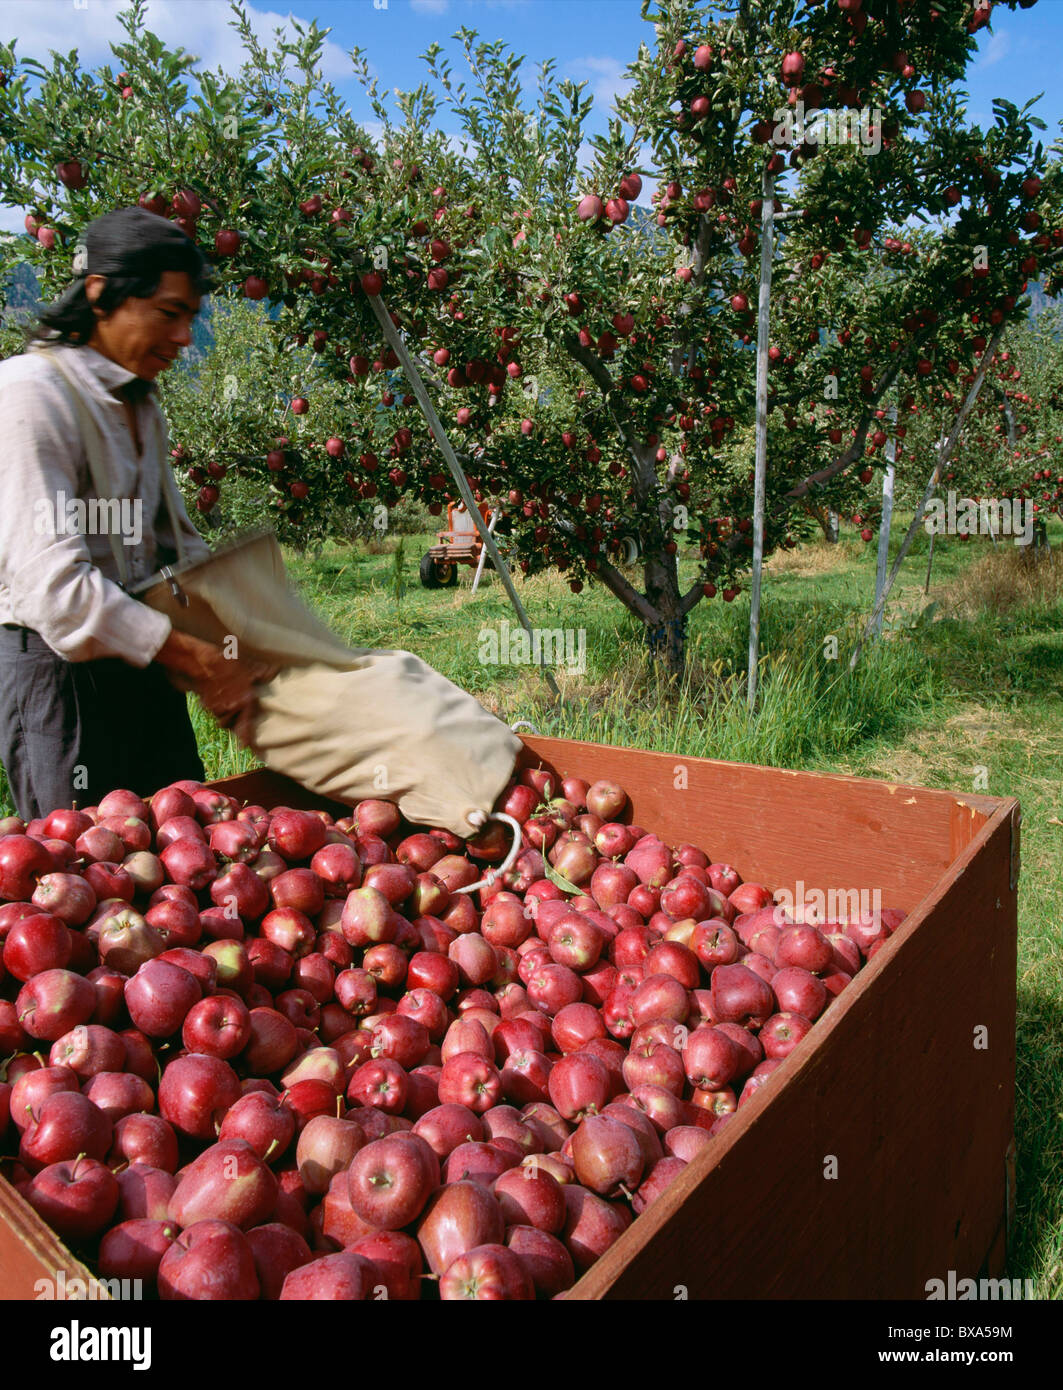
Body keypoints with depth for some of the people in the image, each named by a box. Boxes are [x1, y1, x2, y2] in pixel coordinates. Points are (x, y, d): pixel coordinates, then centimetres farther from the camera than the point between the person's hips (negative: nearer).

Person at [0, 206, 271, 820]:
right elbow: (52, 580, -22)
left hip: (144, 666, 8)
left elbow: (179, 541, 19)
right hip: (61, 671, -8)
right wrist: (195, 659, -20)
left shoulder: (141, 403, 13)